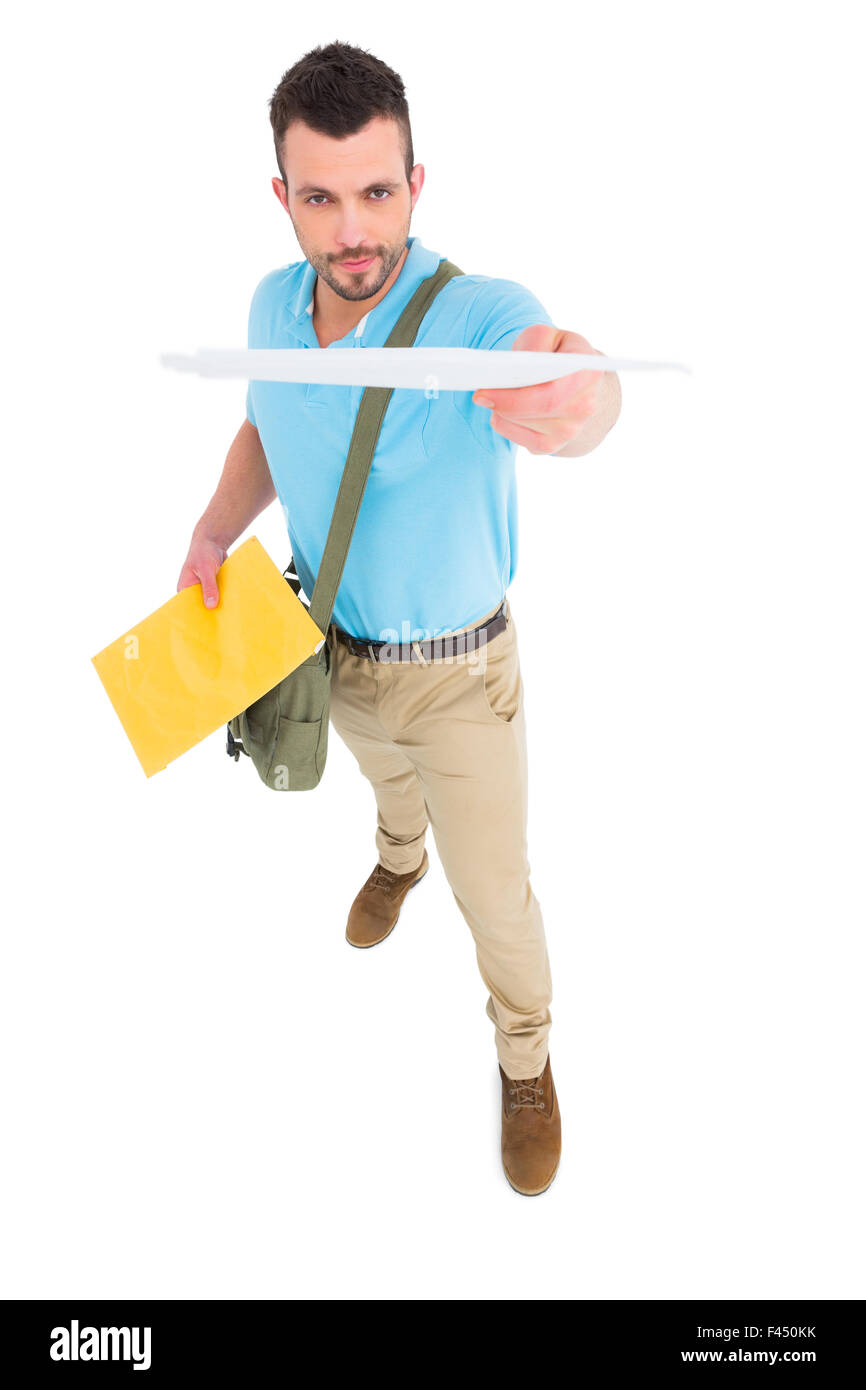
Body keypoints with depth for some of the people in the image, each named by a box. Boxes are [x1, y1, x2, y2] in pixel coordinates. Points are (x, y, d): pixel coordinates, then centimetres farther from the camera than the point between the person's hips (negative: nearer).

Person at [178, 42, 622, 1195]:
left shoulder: (476, 315, -32)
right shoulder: (274, 306, -13)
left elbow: (555, 360, -56)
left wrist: (573, 392, -81)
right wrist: (215, 531, -11)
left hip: (458, 675, -5)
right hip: (337, 649, 5)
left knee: (494, 893, 10)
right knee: (385, 775, 36)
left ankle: (526, 1059, 38)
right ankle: (399, 860, 71)